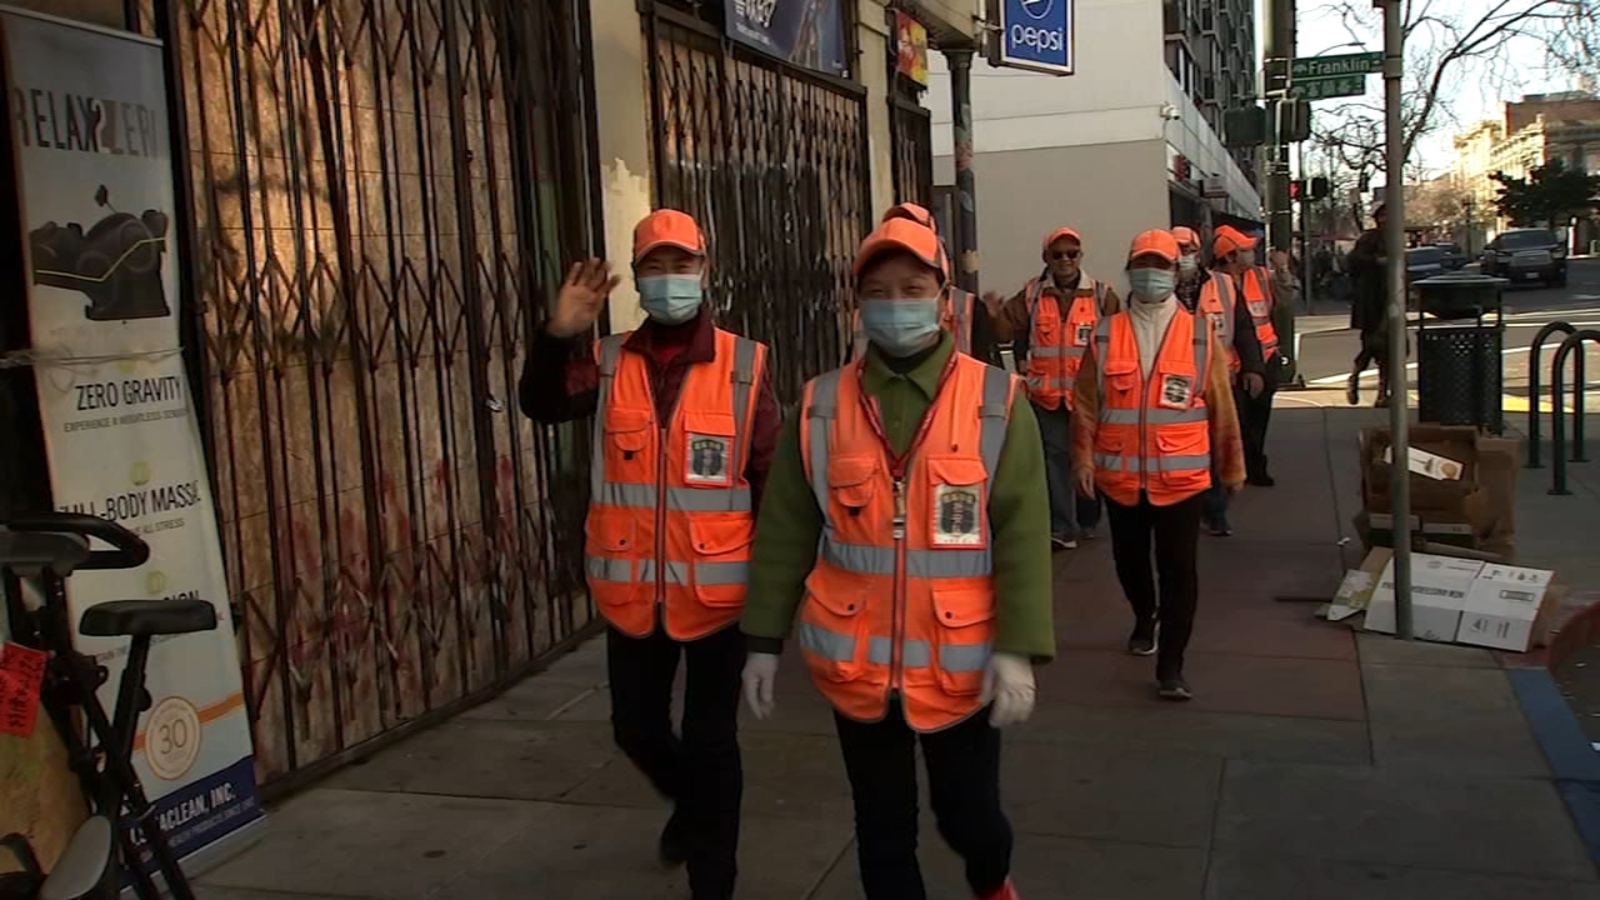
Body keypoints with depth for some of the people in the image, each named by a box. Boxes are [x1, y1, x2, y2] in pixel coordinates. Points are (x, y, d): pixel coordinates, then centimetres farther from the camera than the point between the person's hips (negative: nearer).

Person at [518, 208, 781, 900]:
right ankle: (689, 804, 50)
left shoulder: (745, 365, -6)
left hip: (716, 589, -3)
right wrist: (559, 335, -33)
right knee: (636, 728, 18)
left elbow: (770, 478, -4)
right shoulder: (610, 362, 1)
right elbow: (542, 405, -16)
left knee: (710, 739, 6)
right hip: (632, 591, 3)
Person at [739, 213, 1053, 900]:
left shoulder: (996, 402, -7)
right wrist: (763, 640, 3)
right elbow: (785, 533, 2)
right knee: (882, 828, 15)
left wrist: (1018, 649, -15)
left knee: (969, 815, 13)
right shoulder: (821, 407, -2)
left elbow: (1023, 537, -10)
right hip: (854, 662, 2)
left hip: (960, 662, -1)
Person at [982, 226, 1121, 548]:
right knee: (1056, 458, 2)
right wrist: (996, 315, -17)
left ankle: (1088, 521, 31)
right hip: (1046, 393, 0)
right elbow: (1011, 330, 2)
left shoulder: (1101, 295, 0)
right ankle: (1062, 528, 6)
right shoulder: (1032, 294, 3)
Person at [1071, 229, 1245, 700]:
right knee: (1129, 560, 17)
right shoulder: (1105, 335, 1)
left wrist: (1231, 465, 7)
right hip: (1120, 477, 2)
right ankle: (1145, 617, 46)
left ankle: (1170, 666, 4)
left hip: (1181, 477, -1)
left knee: (1179, 569, -3)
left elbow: (1222, 407, 4)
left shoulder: (1200, 334, 0)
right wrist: (1083, 457, -6)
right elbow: (1086, 403, 2)